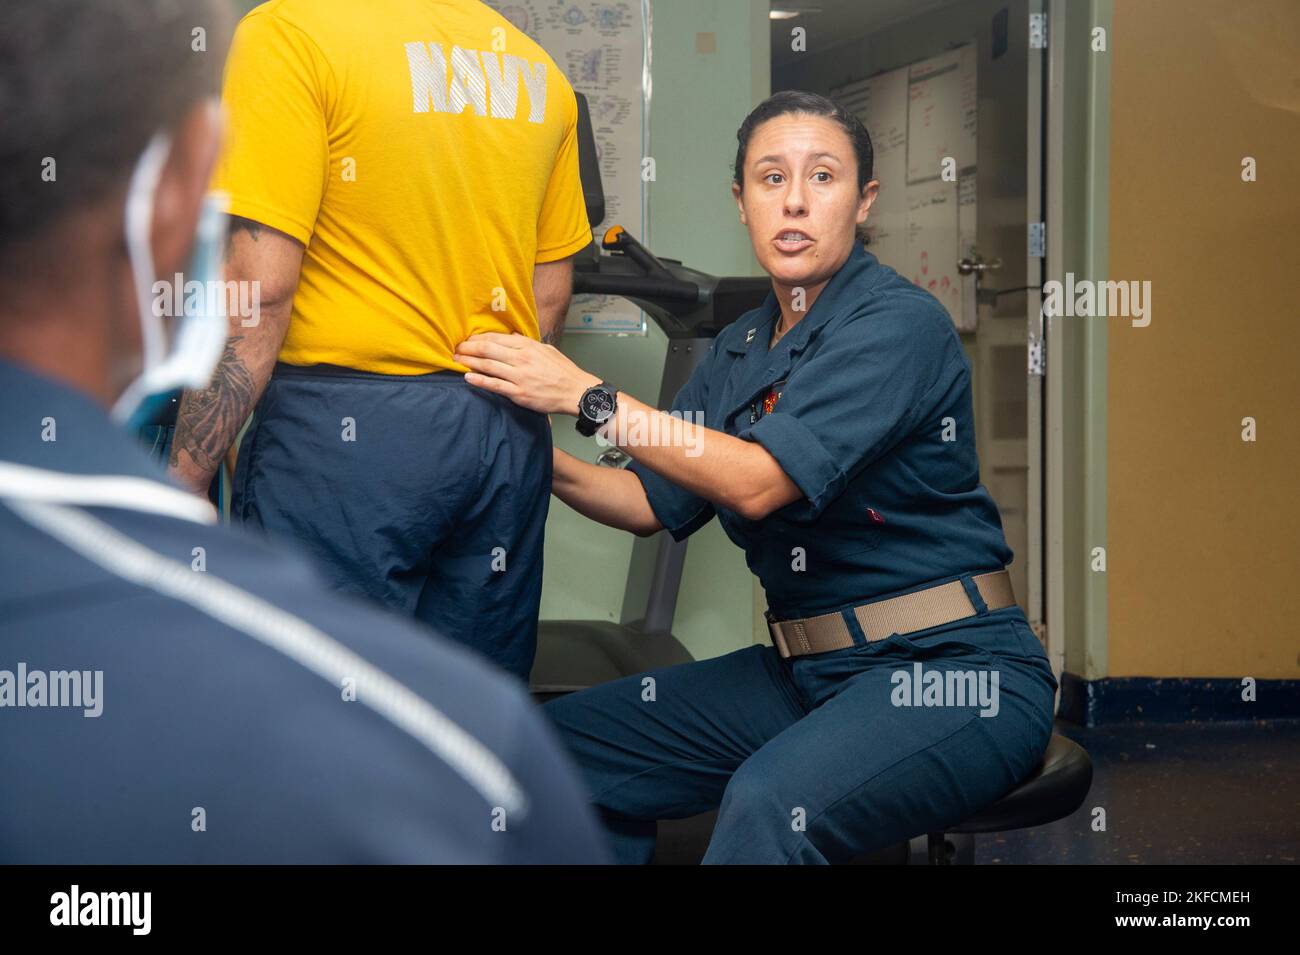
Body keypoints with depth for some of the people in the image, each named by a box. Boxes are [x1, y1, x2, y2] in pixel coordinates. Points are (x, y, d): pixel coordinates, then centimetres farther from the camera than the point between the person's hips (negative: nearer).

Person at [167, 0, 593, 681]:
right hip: (508, 434, 7)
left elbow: (257, 290, -16)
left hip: (344, 429, -6)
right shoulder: (536, 68, 9)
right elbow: (550, 296, 14)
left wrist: (183, 481, -11)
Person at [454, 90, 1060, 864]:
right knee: (560, 745, 0)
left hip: (951, 671, -8)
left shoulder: (899, 322, -13)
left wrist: (585, 395, -18)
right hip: (806, 672, 8)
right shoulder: (740, 351, 13)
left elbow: (759, 481, -21)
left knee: (771, 798, -36)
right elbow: (651, 503, 17)